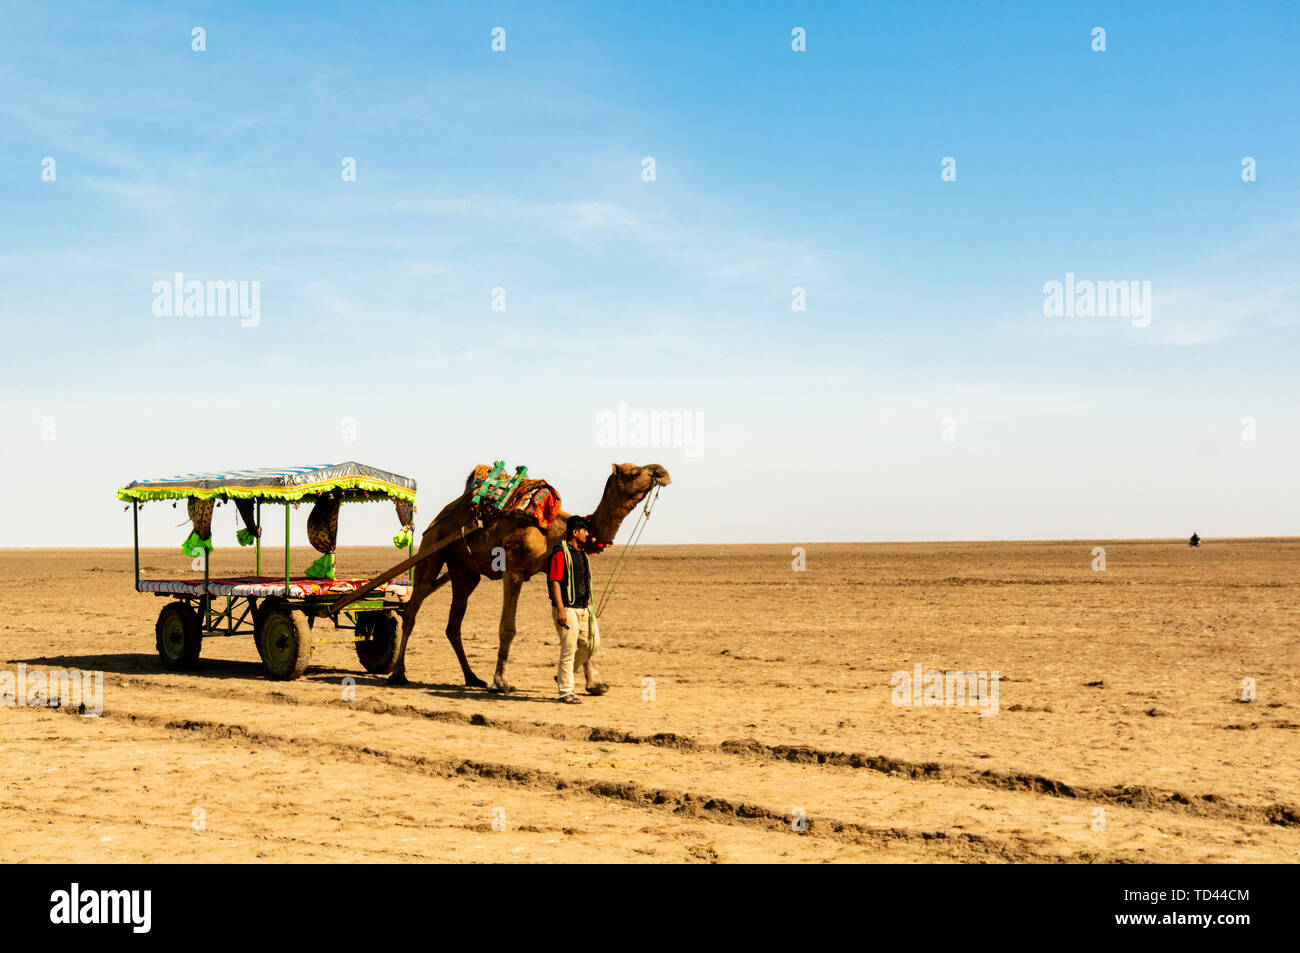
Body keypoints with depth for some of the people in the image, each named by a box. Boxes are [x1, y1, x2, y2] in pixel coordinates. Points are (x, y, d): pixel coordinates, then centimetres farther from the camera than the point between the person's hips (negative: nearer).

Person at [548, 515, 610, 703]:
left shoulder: (581, 553, 16)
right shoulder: (560, 553, -12)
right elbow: (555, 582, -17)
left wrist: (589, 606, 23)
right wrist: (560, 610, -22)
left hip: (583, 608, 9)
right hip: (567, 608, -9)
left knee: (592, 643, 8)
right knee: (568, 650, -4)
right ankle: (566, 691, 3)